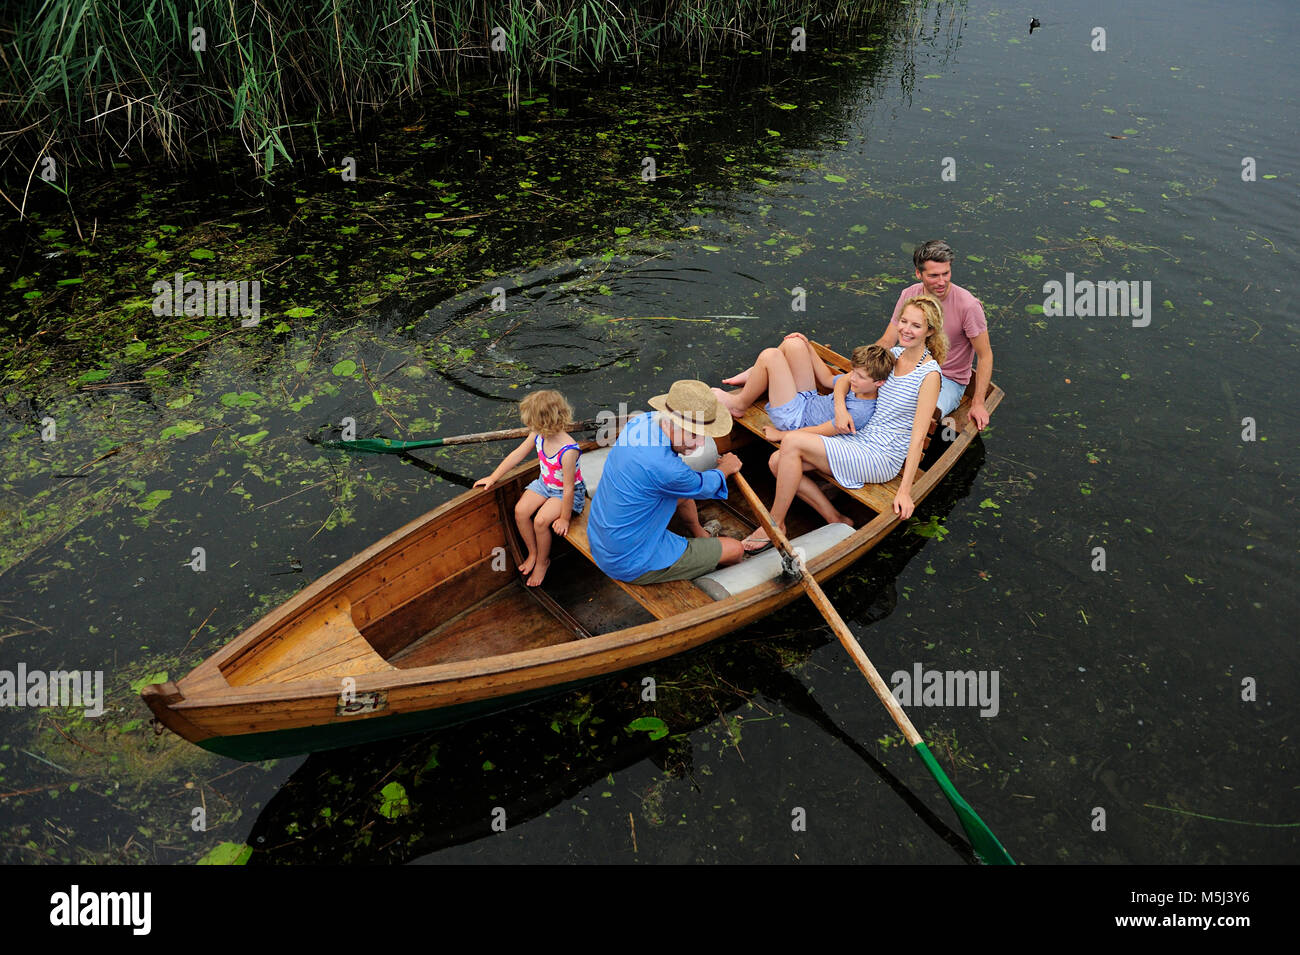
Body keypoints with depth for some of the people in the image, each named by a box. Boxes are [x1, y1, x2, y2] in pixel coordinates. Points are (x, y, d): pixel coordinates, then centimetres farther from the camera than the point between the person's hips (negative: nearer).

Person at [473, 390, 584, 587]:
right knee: (520, 511, -12)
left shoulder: (568, 451, -36)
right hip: (545, 484, 7)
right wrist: (493, 477, 5)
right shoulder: (538, 435, -14)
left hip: (569, 493, -7)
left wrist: (564, 518, -17)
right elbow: (517, 455, 1)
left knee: (541, 520, -24)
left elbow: (568, 489, -27)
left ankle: (542, 561, 5)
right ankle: (532, 553, 12)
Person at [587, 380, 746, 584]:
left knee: (685, 490, 26)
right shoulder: (664, 468, -34)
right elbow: (705, 487, -10)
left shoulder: (640, 422, -8)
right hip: (633, 565, -9)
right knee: (736, 549, 4)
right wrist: (725, 468, 9)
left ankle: (701, 536, 50)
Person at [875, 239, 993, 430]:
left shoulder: (968, 305, -19)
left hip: (949, 381, -4)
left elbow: (985, 356, -10)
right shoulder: (908, 296, -5)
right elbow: (887, 341, -1)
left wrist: (978, 403, -14)